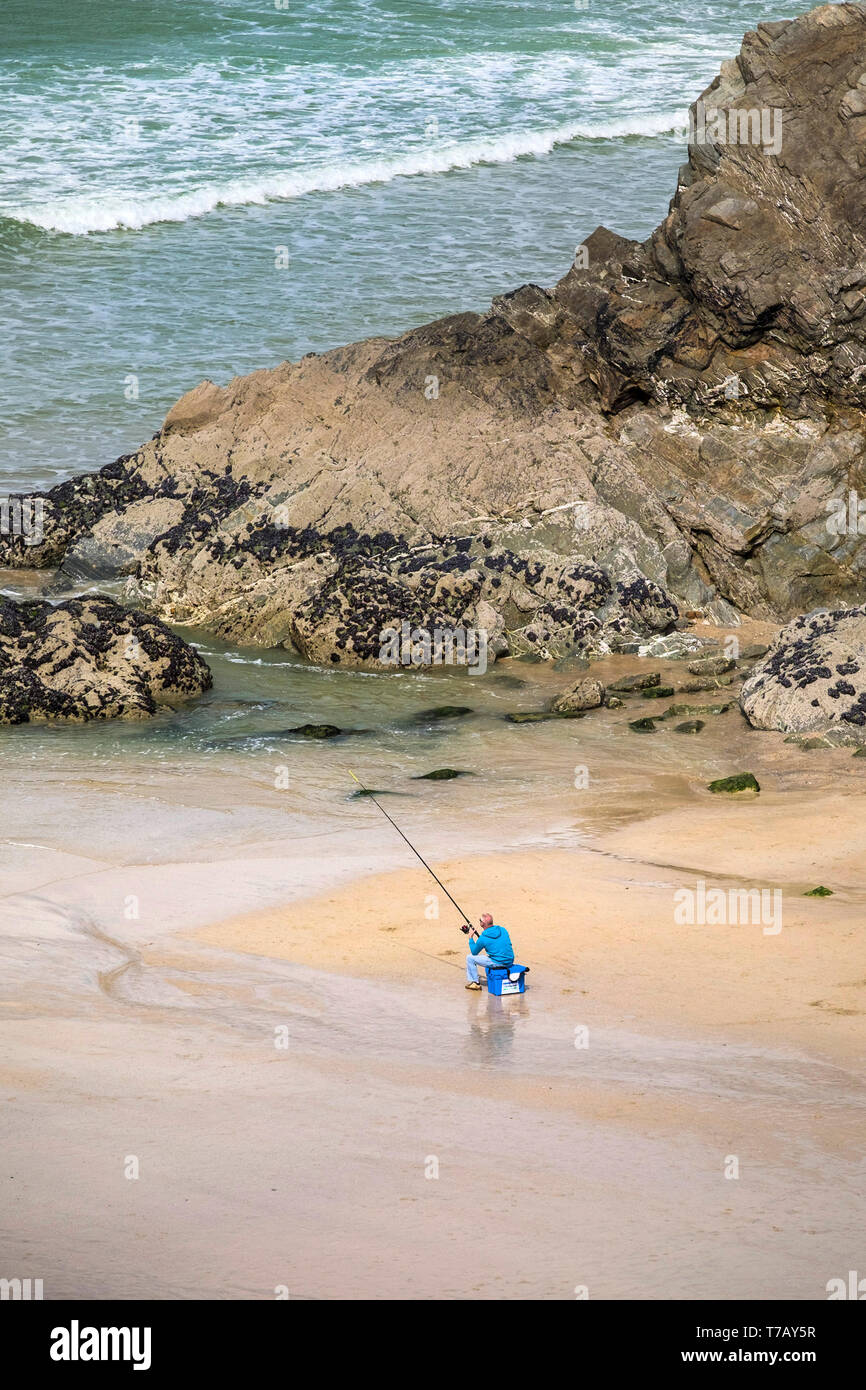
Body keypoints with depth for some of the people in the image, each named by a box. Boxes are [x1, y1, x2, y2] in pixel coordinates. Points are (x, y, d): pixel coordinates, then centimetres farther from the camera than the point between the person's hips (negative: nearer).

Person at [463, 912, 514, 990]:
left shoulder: (483, 938, -12)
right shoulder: (503, 930, 3)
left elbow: (474, 952, 4)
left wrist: (471, 938, 16)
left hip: (497, 963, -6)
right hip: (510, 962, 6)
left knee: (470, 958, 4)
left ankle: (474, 982, 9)